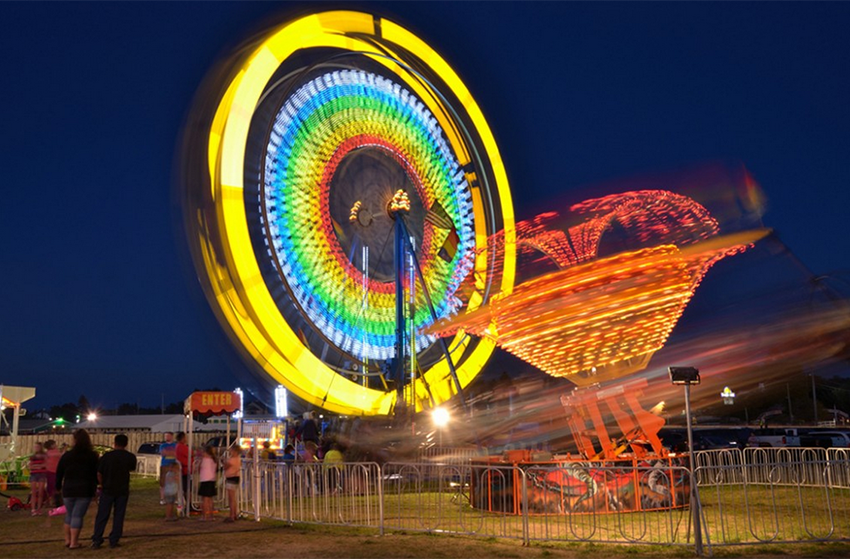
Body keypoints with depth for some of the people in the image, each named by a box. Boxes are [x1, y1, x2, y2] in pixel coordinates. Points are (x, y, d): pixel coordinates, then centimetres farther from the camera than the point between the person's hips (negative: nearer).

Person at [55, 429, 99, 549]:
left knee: (69, 515, 19)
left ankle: (67, 540, 19)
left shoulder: (67, 455, 1)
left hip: (68, 490, 2)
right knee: (78, 516, 1)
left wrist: (58, 486, 17)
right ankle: (73, 542, 1)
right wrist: (95, 487, 10)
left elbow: (59, 473, 5)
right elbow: (96, 473, -3)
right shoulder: (92, 456, -4)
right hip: (85, 491, -2)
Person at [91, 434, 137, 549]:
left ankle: (96, 541, 5)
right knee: (119, 516, 7)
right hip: (123, 490, 1)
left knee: (102, 516, 6)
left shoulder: (106, 456, -8)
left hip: (108, 489, -1)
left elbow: (99, 473, -4)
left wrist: (102, 485, 11)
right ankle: (114, 541, 7)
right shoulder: (130, 457, -4)